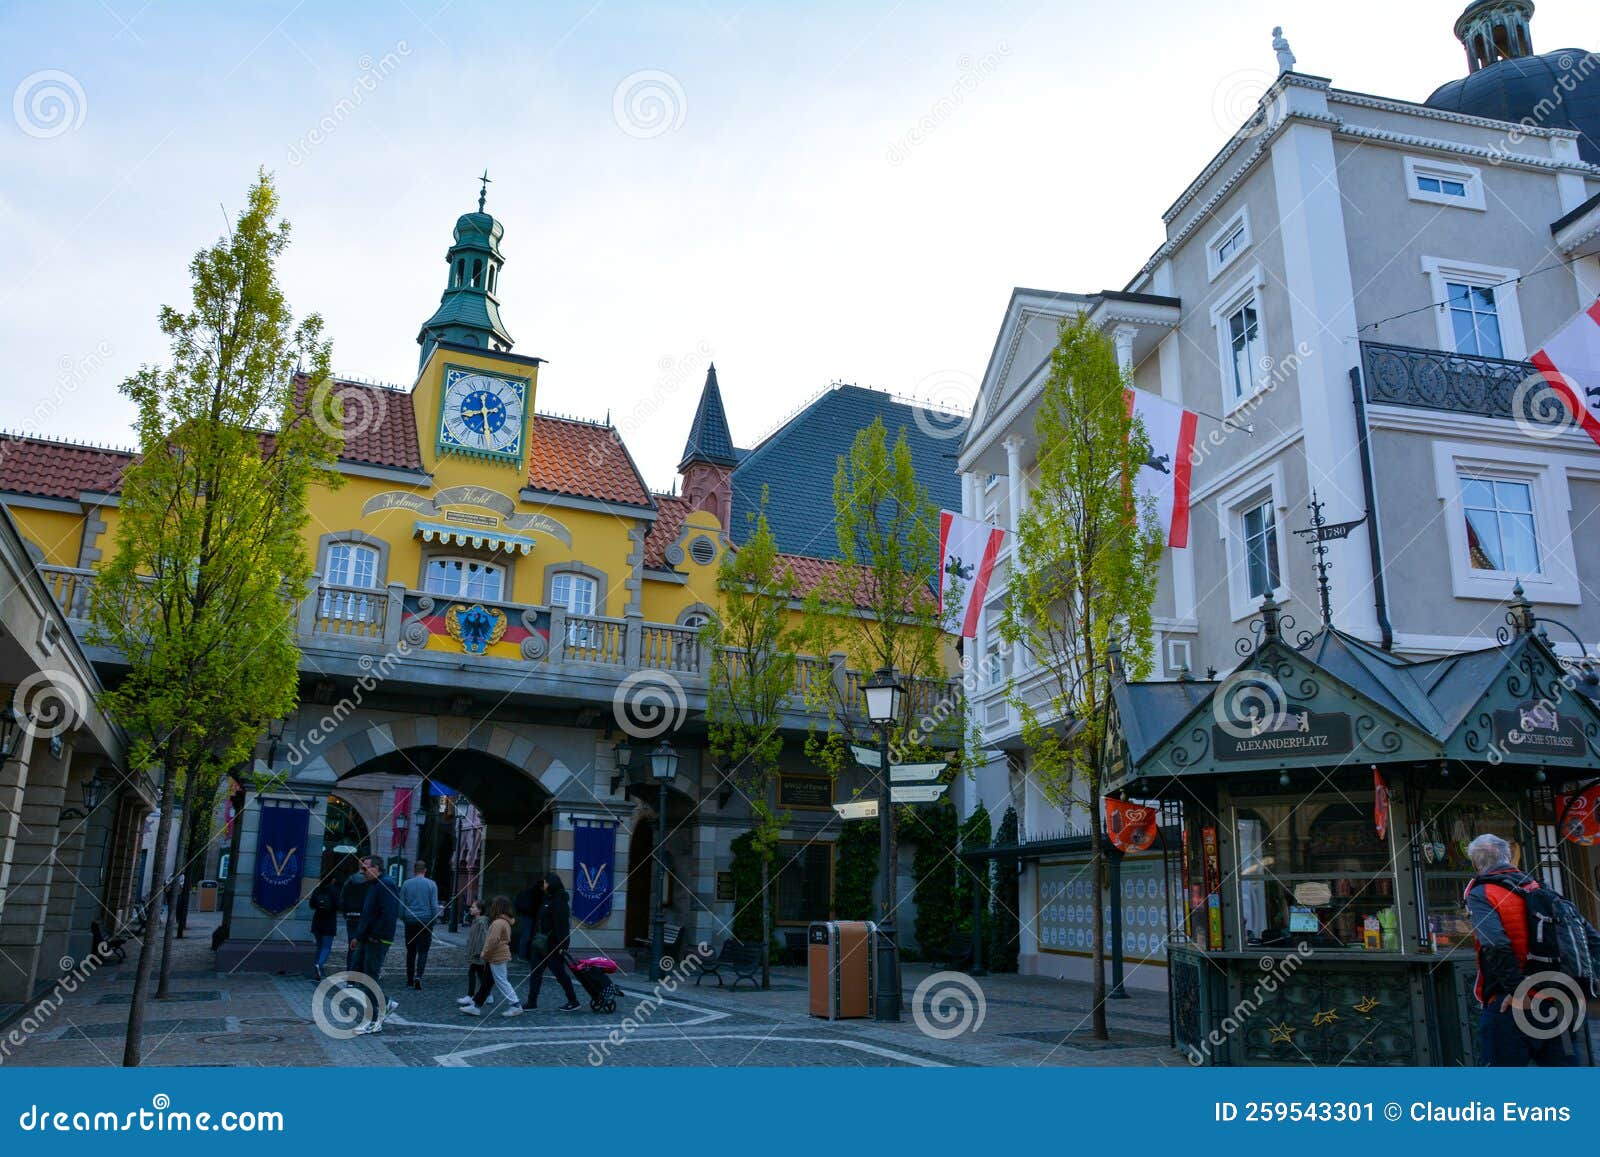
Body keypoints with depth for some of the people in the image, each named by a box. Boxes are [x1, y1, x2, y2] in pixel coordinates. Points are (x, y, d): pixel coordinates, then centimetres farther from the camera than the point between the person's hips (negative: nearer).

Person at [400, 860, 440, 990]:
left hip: (410, 921, 2)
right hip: (426, 921, -2)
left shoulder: (406, 884, 2)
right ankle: (418, 976, -18)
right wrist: (434, 920, 7)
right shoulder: (431, 885, -2)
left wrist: (403, 918, 16)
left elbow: (401, 905, 4)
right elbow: (434, 905, -4)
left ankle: (409, 980, 13)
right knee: (423, 951, 1)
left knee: (410, 951, 11)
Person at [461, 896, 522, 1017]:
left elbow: (493, 940, -24)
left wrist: (485, 953, -11)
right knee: (486, 983, 13)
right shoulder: (505, 921, 13)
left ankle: (515, 1006, 1)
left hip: (497, 958, -10)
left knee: (501, 982, -3)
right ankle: (476, 1006, 18)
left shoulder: (498, 922, -19)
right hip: (501, 956, 10)